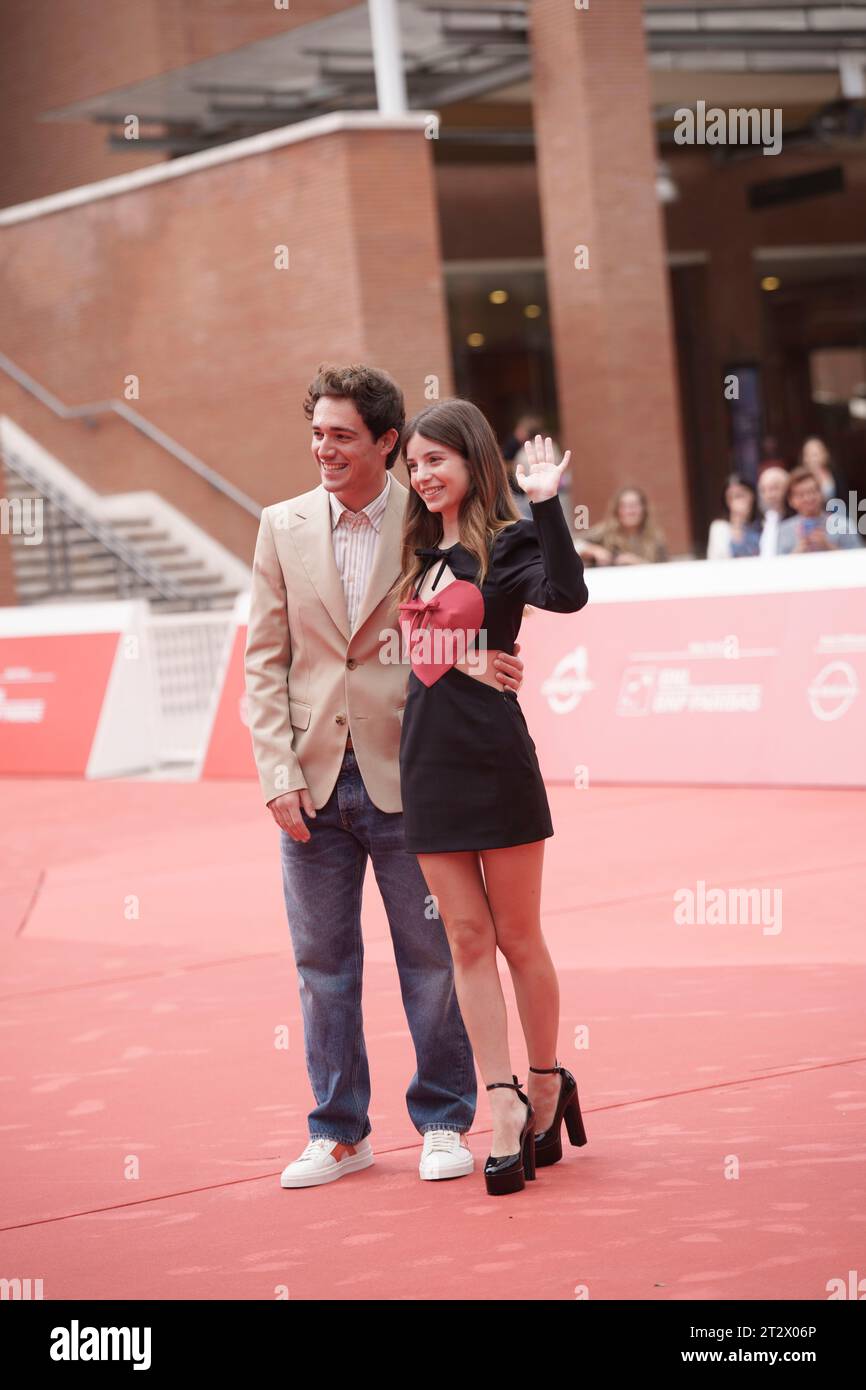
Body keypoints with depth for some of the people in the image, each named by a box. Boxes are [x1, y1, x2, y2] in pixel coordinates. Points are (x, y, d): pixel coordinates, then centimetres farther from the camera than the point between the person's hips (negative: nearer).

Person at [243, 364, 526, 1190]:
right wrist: (278, 771, -3)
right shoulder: (283, 527, 5)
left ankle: (443, 1122, 20)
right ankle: (338, 1133, 20)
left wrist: (492, 667, -21)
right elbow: (265, 658, 5)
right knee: (322, 962, 9)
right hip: (314, 779, 3)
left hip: (405, 773, -3)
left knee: (431, 957, 6)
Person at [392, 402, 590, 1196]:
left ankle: (547, 1084, 21)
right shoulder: (417, 552, 13)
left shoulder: (507, 544, -6)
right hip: (428, 763, 6)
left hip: (497, 759, -6)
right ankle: (506, 1106, 4)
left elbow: (567, 594, -27)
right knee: (467, 939, 3)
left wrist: (546, 502, -27)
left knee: (518, 938, 4)